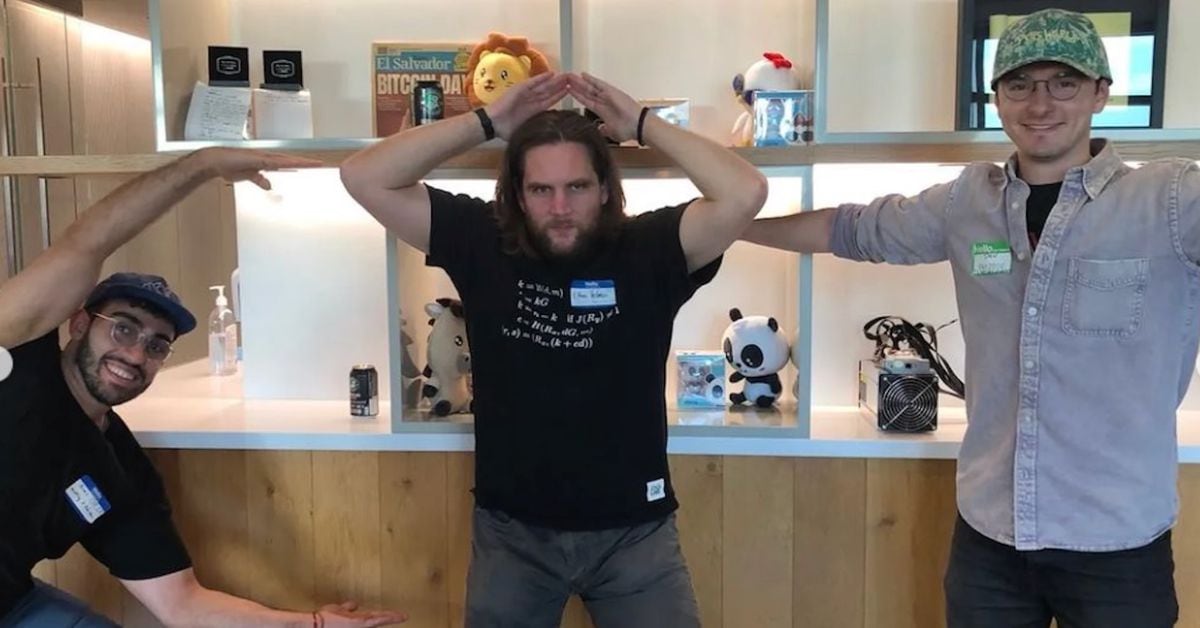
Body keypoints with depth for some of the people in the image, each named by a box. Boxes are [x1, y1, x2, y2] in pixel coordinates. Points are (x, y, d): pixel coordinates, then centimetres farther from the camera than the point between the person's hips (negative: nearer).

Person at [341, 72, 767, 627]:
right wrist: (486, 122, -13)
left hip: (633, 530, -1)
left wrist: (643, 125, -16)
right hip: (512, 530, 1)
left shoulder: (647, 251, -9)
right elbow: (364, 178, -9)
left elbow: (745, 192, -23)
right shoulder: (481, 244, -5)